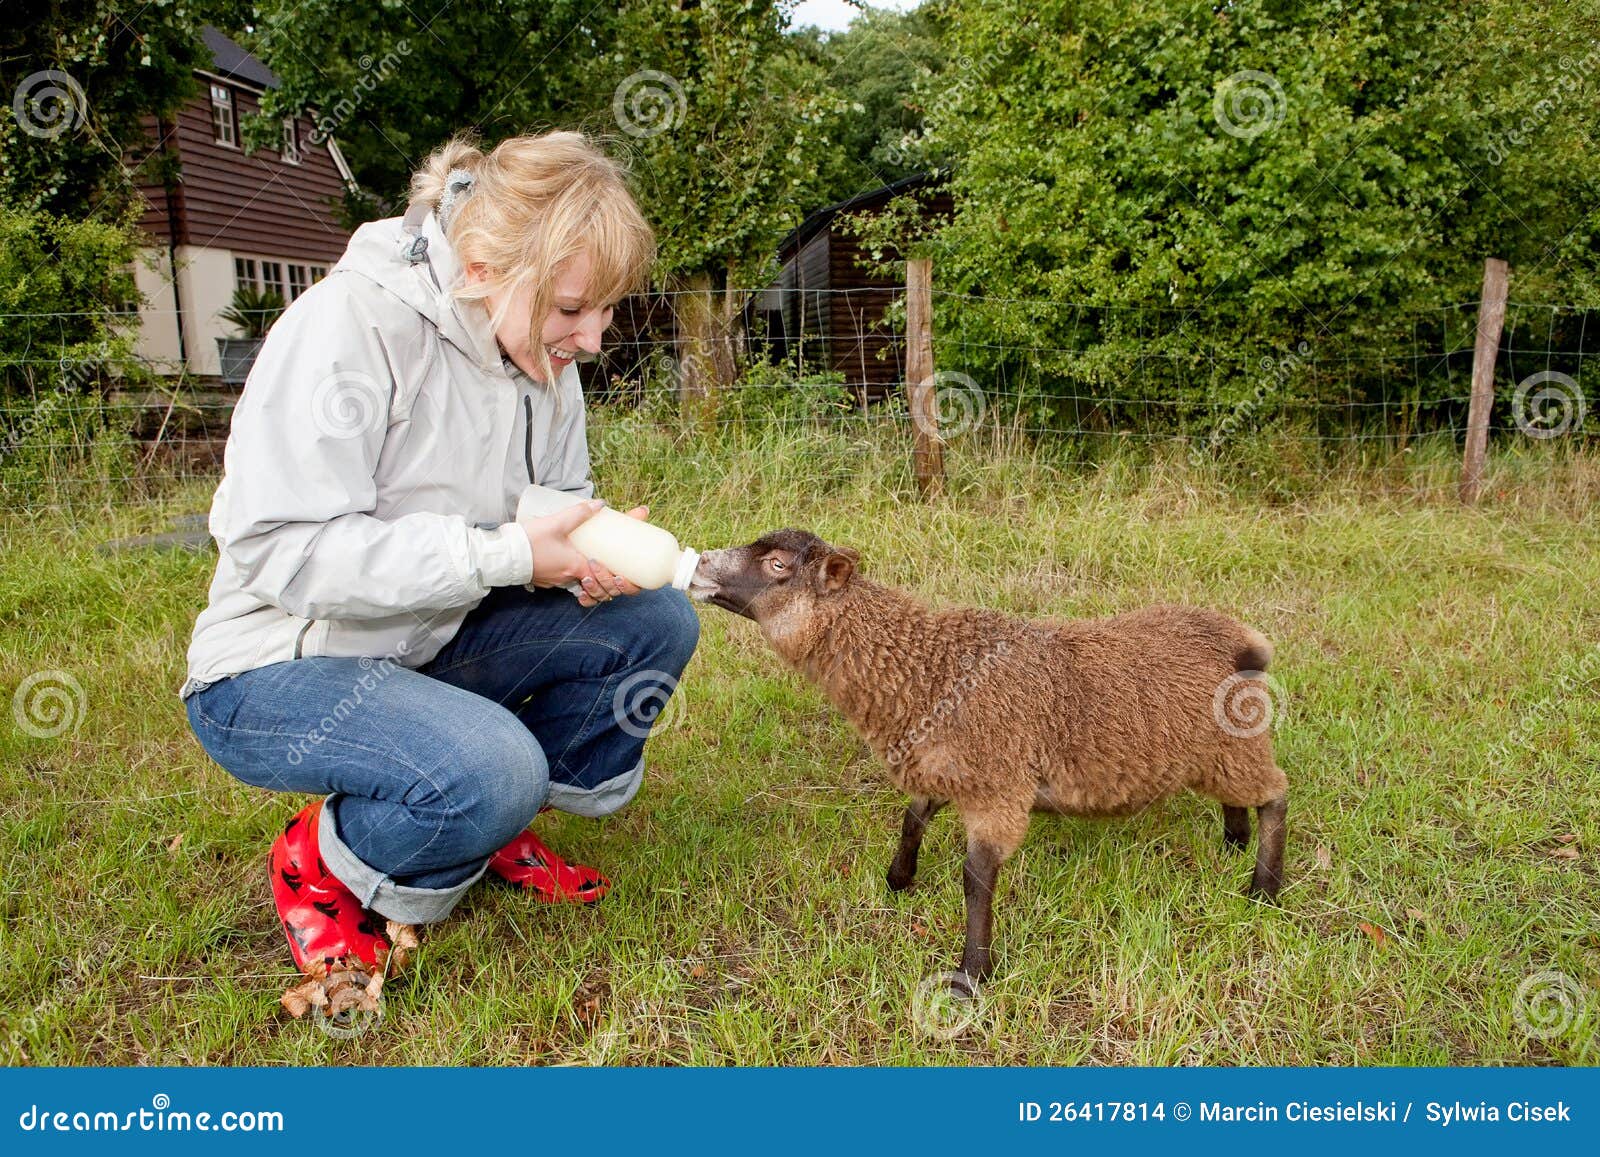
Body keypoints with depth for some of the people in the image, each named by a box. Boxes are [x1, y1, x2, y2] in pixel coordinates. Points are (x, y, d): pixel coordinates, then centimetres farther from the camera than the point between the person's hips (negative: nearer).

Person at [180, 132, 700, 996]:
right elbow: (280, 548, -28)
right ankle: (320, 860, -1)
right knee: (491, 768, -34)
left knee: (657, 623, -8)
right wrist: (507, 553, -31)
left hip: (430, 644, 7)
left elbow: (562, 499, 9)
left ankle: (497, 830, 6)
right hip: (278, 672, -7)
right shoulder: (351, 323, -24)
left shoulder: (541, 350, -2)